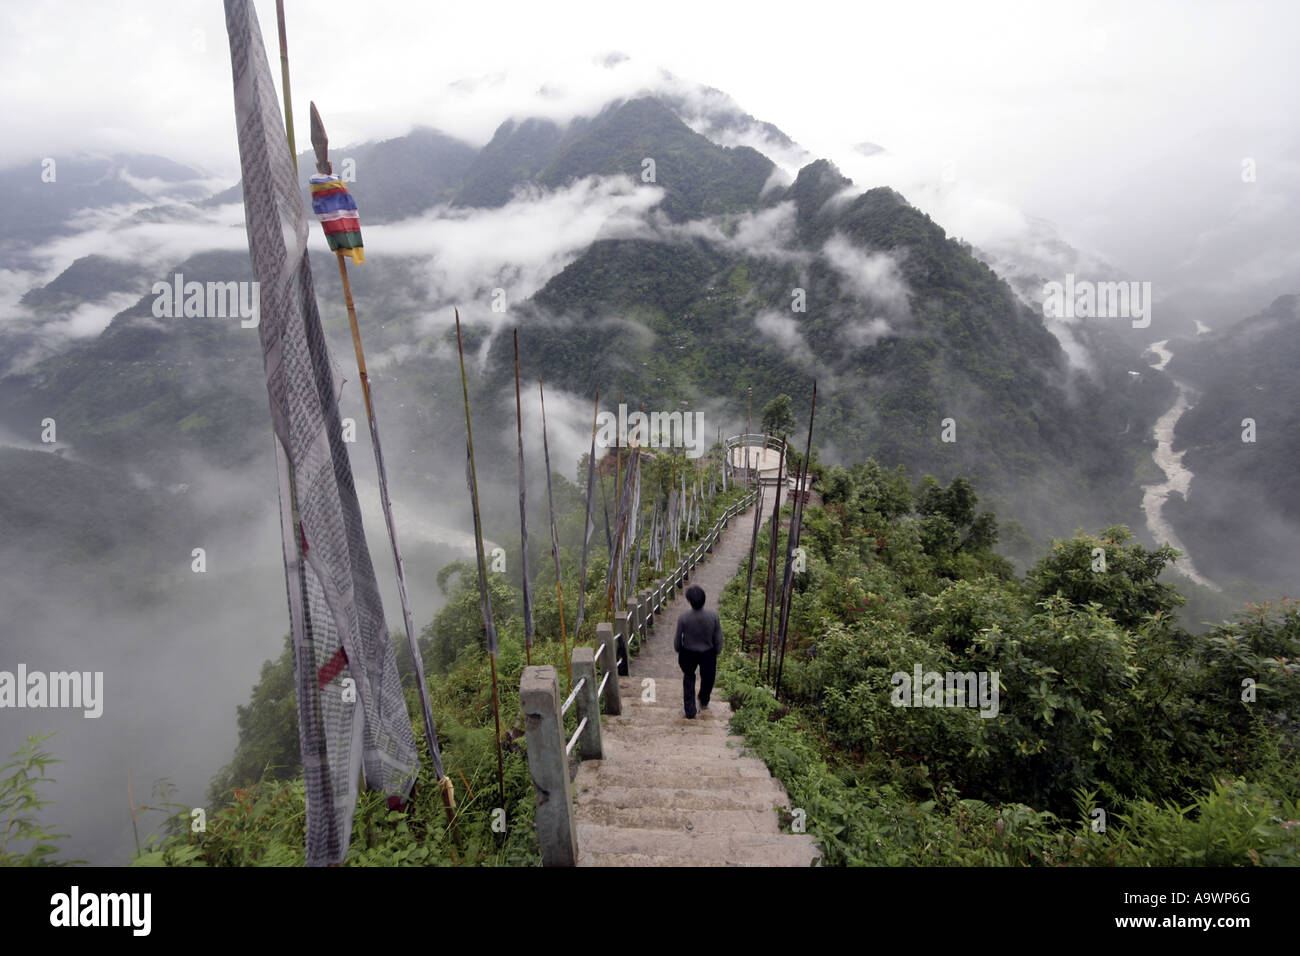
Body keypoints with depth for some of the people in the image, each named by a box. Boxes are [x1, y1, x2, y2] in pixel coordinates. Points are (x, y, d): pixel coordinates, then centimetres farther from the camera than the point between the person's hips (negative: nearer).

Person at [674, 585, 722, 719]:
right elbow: (718, 639, -10)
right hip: (708, 654, 1)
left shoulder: (683, 618, -24)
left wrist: (678, 650, 11)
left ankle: (690, 711, 29)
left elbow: (677, 639, -10)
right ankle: (704, 702, 52)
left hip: (688, 654, -1)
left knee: (689, 678, 25)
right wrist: (717, 652, 7)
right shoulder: (713, 616, -21)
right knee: (707, 677, 29)